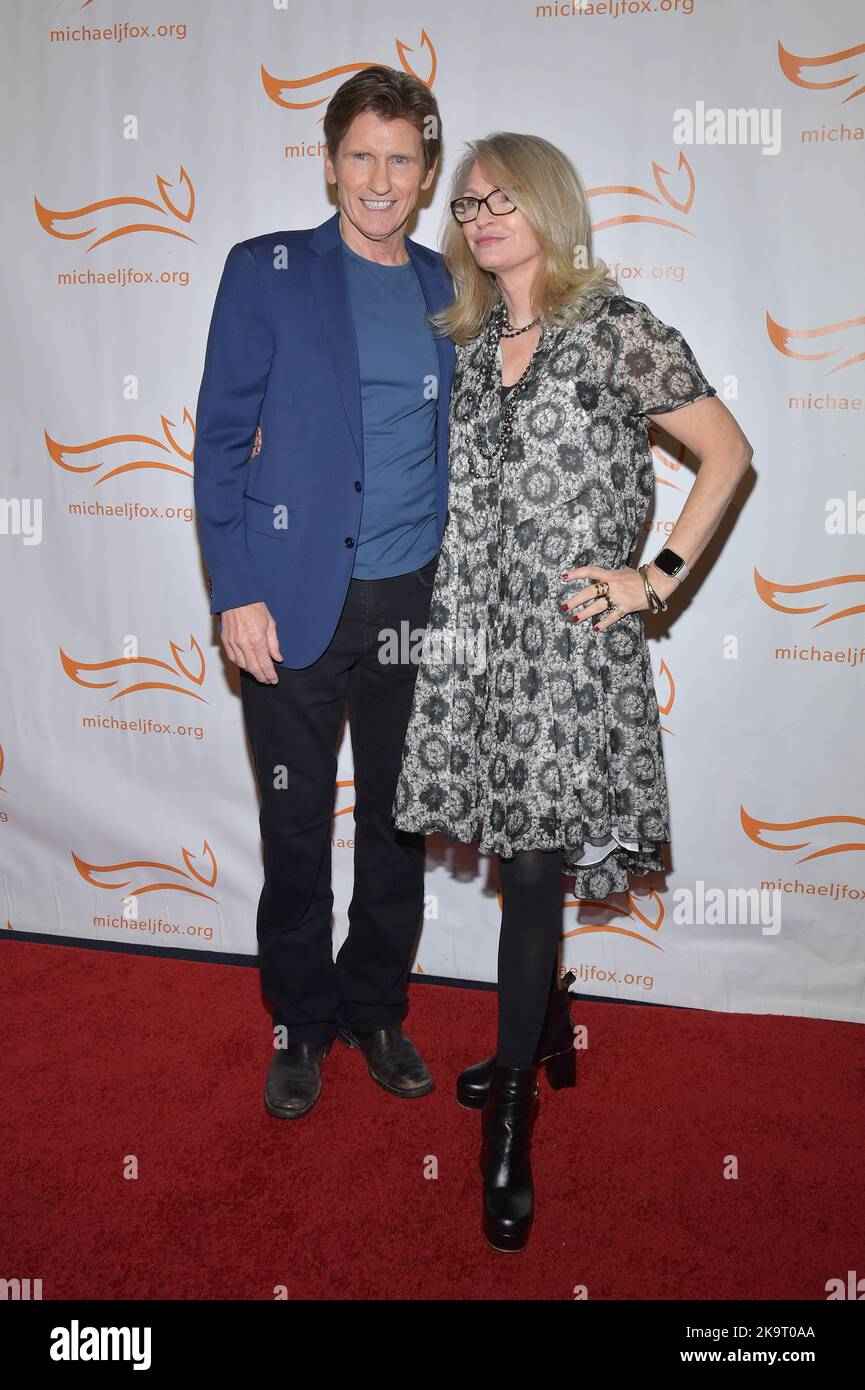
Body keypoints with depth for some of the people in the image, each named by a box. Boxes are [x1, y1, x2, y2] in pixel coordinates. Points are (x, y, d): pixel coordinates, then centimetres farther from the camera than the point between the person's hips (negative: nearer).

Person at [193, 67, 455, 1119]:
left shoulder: (449, 290, 10)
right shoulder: (266, 272, 0)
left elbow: (457, 447, 14)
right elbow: (222, 438, -2)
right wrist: (235, 594, -9)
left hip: (416, 602, 3)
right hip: (297, 603, -3)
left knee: (398, 824, 13)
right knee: (296, 829, 9)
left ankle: (374, 1010, 33)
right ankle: (301, 1023, 30)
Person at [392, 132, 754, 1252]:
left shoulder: (614, 328, -3)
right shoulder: (466, 342, 14)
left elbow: (727, 451, 0)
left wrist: (659, 577, -6)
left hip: (569, 641, -5)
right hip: (476, 633, 5)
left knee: (531, 870, -3)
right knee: (521, 851, 13)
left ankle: (509, 1125, 11)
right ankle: (549, 1036, 36)